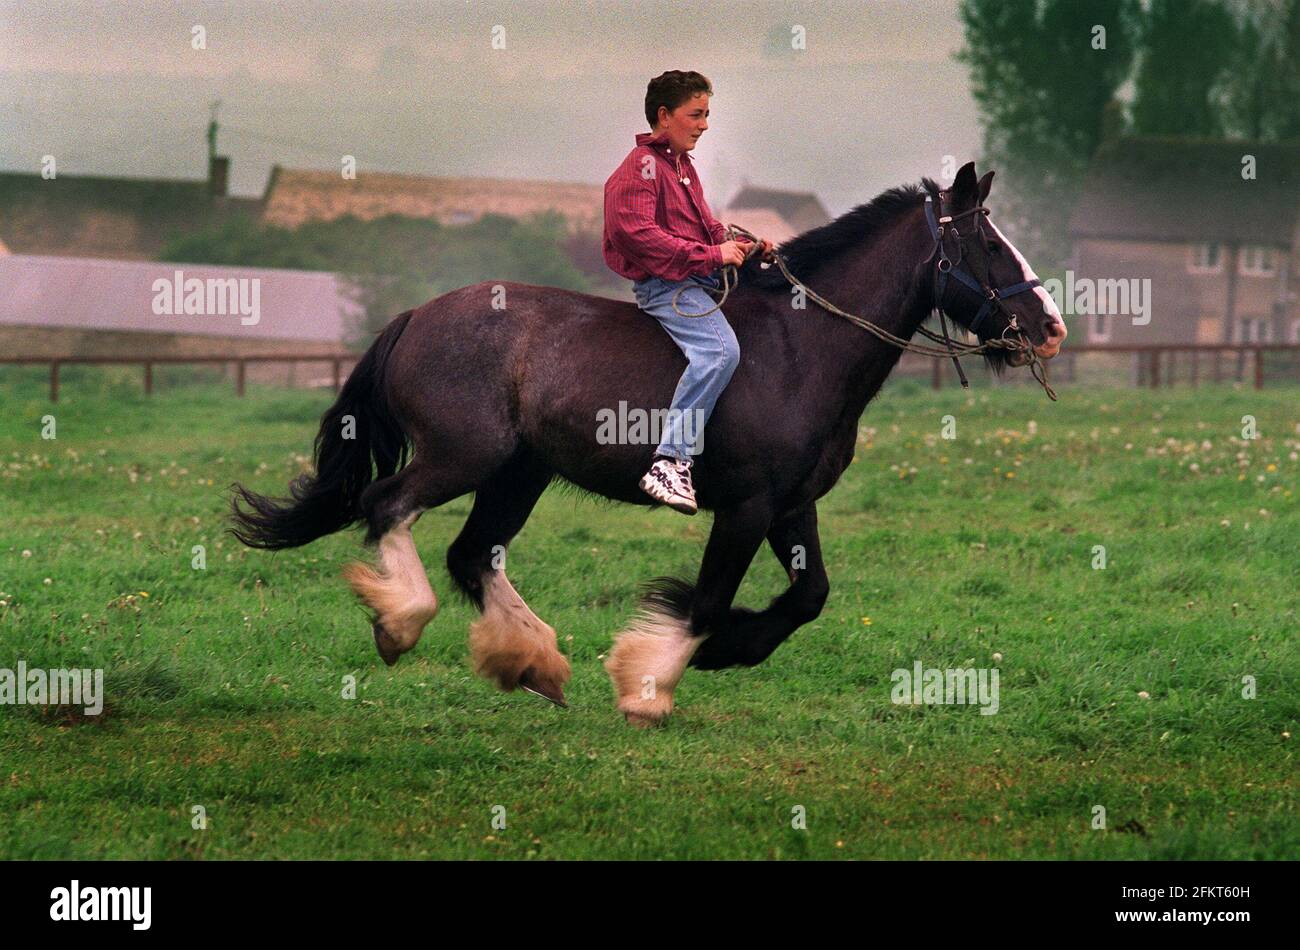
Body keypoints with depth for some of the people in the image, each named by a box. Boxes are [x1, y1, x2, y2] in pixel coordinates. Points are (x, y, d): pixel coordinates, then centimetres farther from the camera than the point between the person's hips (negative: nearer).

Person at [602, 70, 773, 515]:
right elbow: (637, 232, -22)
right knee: (721, 349, -33)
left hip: (702, 278, 10)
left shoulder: (683, 165, 22)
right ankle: (669, 463, -38)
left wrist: (743, 244, 10)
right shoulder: (642, 166, -9)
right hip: (666, 284, -10)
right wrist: (711, 255, -22)